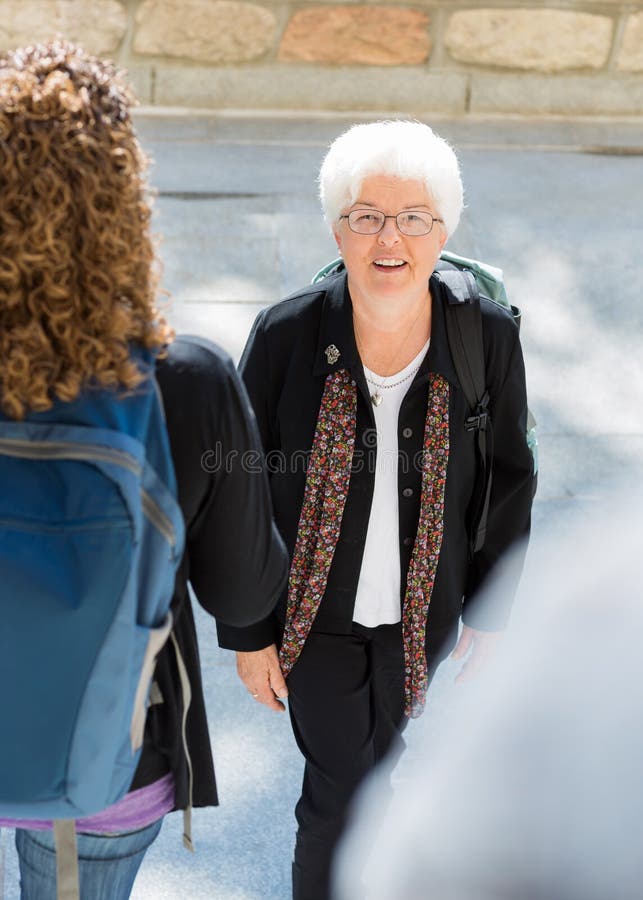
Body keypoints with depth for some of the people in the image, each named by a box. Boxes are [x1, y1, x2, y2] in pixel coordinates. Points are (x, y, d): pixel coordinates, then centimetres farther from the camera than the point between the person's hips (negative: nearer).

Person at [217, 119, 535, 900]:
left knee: (383, 739, 24)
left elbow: (508, 482, -3)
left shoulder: (488, 337, -17)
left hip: (422, 612, 2)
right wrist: (247, 632, -6)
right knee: (338, 786, 7)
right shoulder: (286, 335, -20)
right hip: (313, 609, -2)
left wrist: (491, 615, 3)